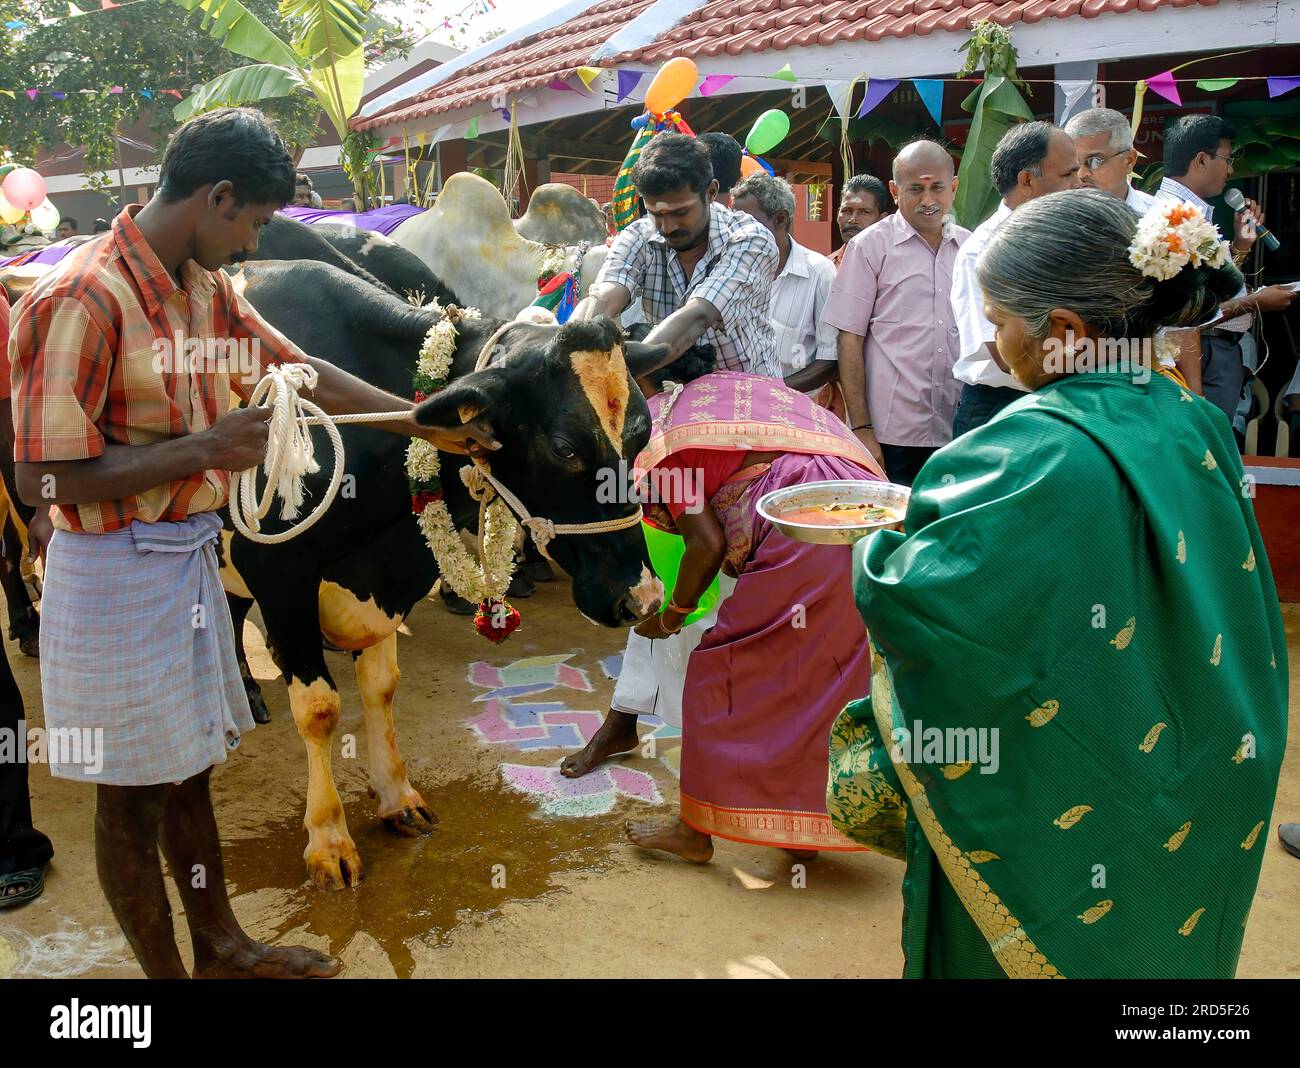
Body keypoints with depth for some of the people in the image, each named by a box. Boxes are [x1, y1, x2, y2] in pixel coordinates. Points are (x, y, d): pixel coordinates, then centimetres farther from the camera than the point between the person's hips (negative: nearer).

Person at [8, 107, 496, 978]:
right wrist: (206, 447, -23)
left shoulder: (206, 287, 6)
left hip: (191, 556, 9)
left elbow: (307, 373, 14)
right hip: (117, 572, -9)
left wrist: (430, 424, 16)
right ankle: (167, 971, 27)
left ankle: (220, 945, 39)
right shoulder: (82, 301, -21)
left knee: (188, 767, 22)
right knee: (132, 794, 9)